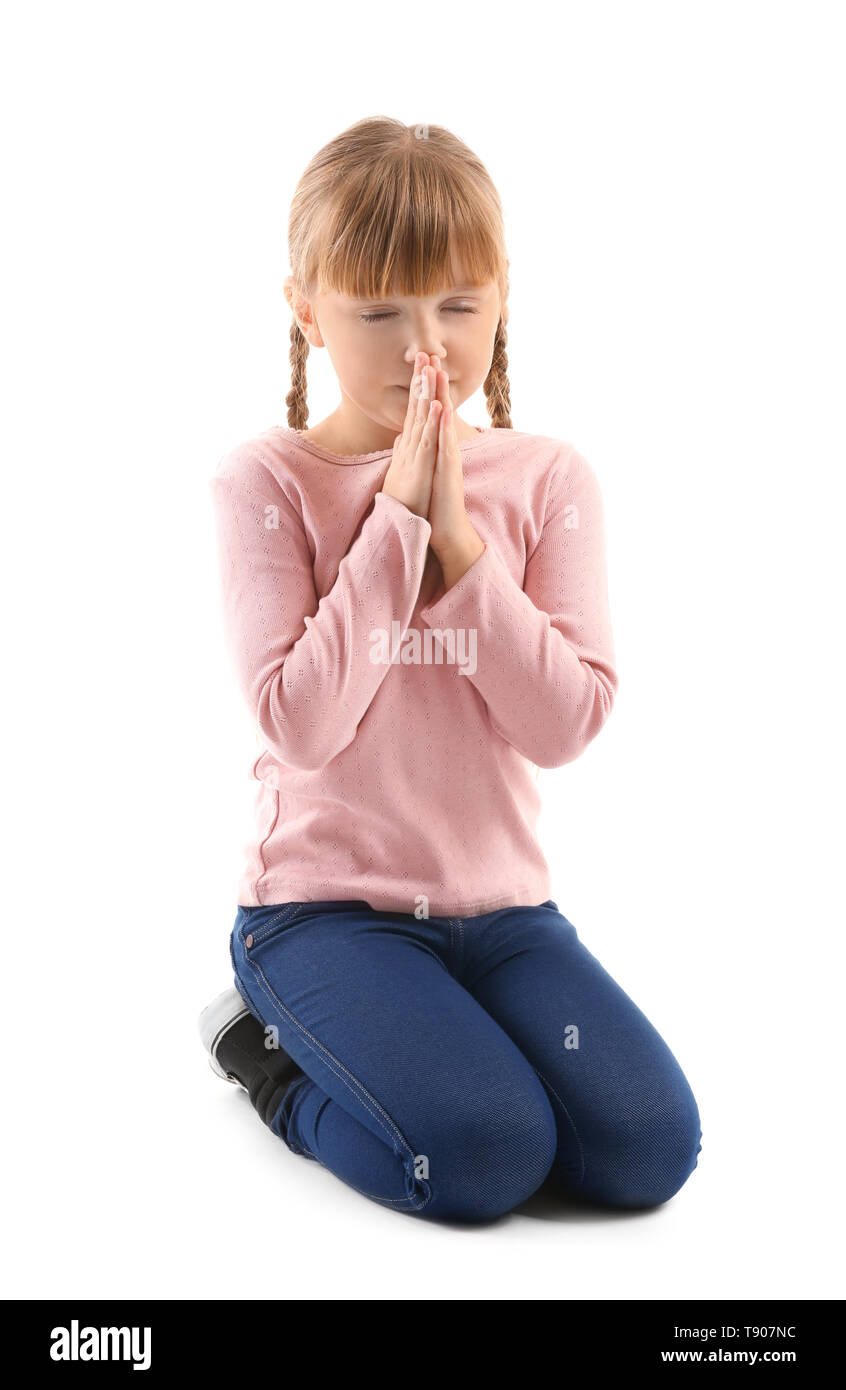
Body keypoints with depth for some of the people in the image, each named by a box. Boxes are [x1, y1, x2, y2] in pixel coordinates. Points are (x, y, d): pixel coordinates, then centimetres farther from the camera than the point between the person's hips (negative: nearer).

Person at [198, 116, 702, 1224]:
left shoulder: (548, 479, 2)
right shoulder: (270, 480, -5)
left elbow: (567, 724, -9)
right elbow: (300, 723, -17)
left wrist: (458, 534, -16)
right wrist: (396, 520, -18)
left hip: (498, 901, 4)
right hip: (324, 902, -3)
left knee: (649, 1148, -13)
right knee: (481, 1159, -22)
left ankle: (390, 1046, 11)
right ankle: (268, 1050, 6)